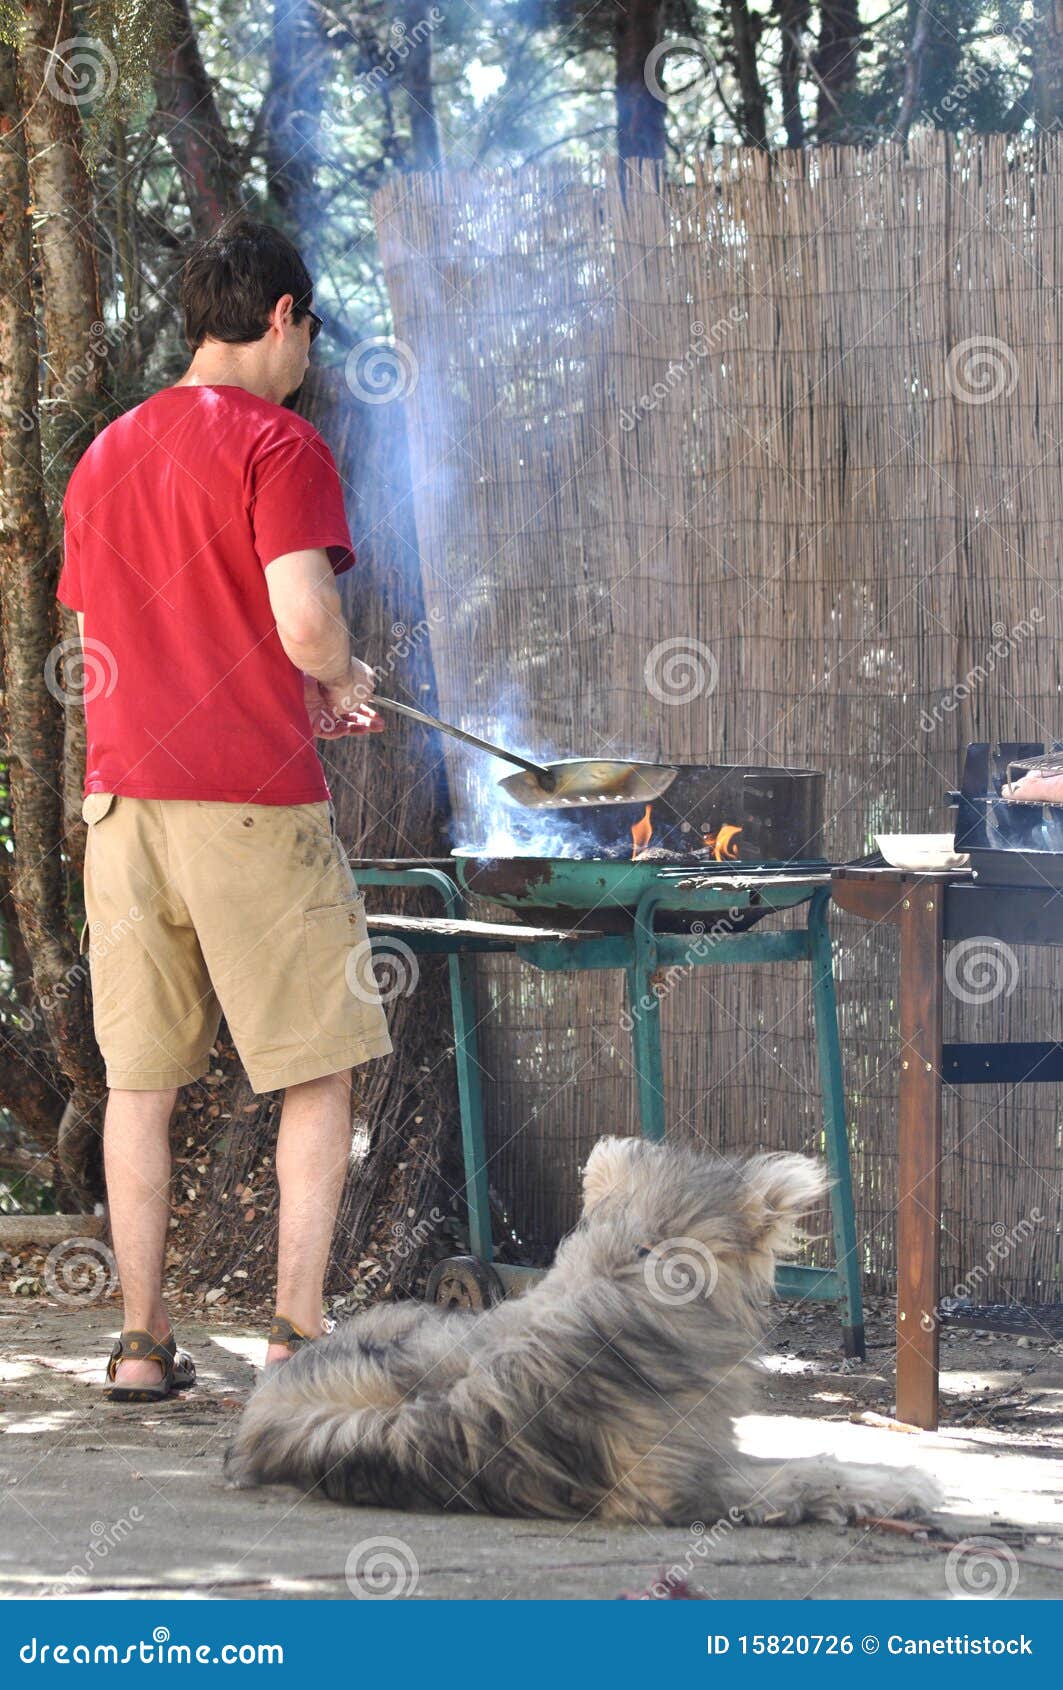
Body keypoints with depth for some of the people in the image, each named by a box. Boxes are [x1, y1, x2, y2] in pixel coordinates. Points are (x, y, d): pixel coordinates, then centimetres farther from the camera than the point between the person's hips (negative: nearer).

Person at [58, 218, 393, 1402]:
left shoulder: (104, 457, 14)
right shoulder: (275, 443, -7)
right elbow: (304, 624, -18)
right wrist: (341, 680, 5)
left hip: (124, 799, 6)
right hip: (253, 800, -6)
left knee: (140, 1080, 9)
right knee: (318, 1074, 5)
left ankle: (142, 1341, 9)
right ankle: (297, 1328, 0)